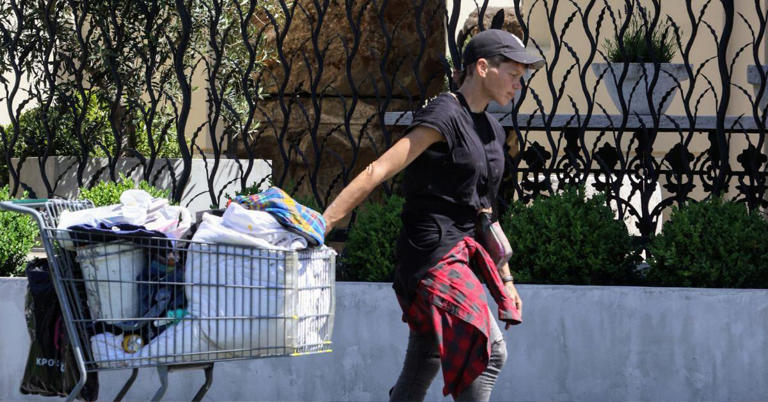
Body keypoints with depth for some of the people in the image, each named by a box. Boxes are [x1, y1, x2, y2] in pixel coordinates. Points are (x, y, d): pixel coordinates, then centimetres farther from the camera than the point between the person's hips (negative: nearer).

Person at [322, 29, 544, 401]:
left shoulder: (491, 130, 16)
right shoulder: (444, 116, -11)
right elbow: (379, 171, -18)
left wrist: (505, 279, 24)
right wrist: (321, 224, -24)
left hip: (460, 255, 9)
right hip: (431, 250, -9)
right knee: (491, 349, -19)